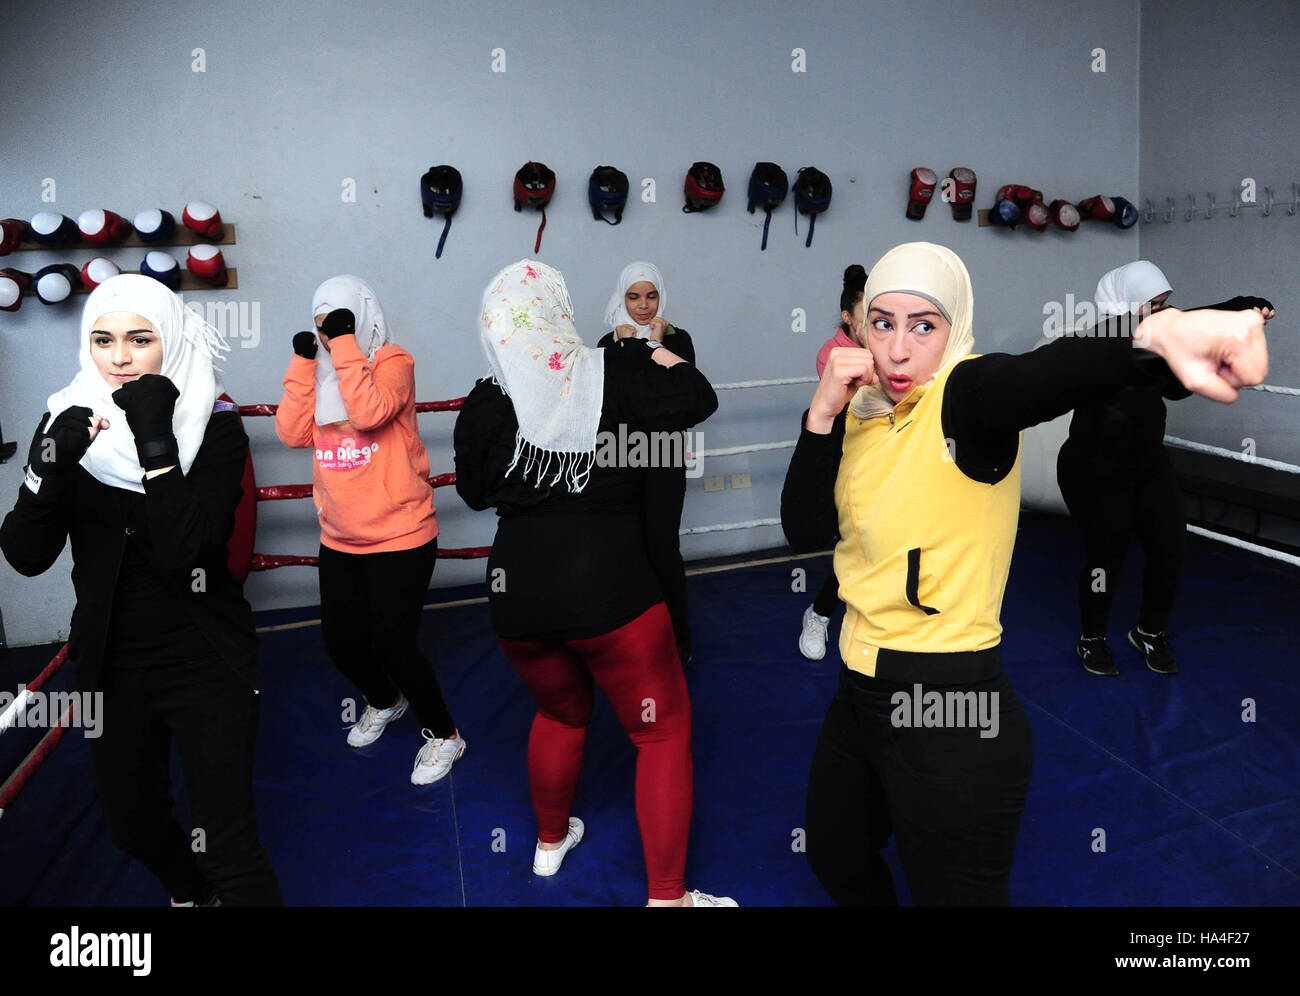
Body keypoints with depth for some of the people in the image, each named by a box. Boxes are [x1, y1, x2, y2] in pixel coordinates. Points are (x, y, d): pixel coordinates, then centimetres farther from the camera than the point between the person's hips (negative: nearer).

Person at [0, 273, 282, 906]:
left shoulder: (214, 426, -12)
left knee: (226, 845, -5)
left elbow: (182, 551, -23)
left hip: (206, 664, -4)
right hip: (111, 665, 5)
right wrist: (52, 463, -27)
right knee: (132, 825, 22)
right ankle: (195, 896, 52)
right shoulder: (68, 422, -2)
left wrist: (156, 442, -30)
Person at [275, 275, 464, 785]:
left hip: (399, 537, -6)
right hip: (339, 540, 6)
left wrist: (345, 342, -21)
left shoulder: (393, 361, -7)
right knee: (341, 641, 14)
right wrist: (303, 360, -8)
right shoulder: (322, 369, 9)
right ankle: (384, 701, 45)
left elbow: (369, 413, -26)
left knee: (392, 645, -5)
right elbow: (292, 432, -4)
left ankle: (443, 734, 18)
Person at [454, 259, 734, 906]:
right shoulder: (613, 375, -9)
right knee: (663, 730, 11)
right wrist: (652, 349, 12)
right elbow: (697, 398, -3)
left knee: (561, 711, 30)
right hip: (609, 586, -4)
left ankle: (550, 841, 49)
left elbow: (476, 493, 9)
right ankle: (667, 895, 15)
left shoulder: (485, 405, -2)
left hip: (517, 591, 4)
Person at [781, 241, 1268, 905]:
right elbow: (805, 531, -4)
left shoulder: (967, 394, -16)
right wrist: (822, 413, -16)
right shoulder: (863, 413, 4)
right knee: (835, 860, 26)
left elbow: (1046, 373, -40)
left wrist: (1158, 333, -61)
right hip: (860, 692, 7)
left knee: (954, 891, 11)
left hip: (949, 706, -7)